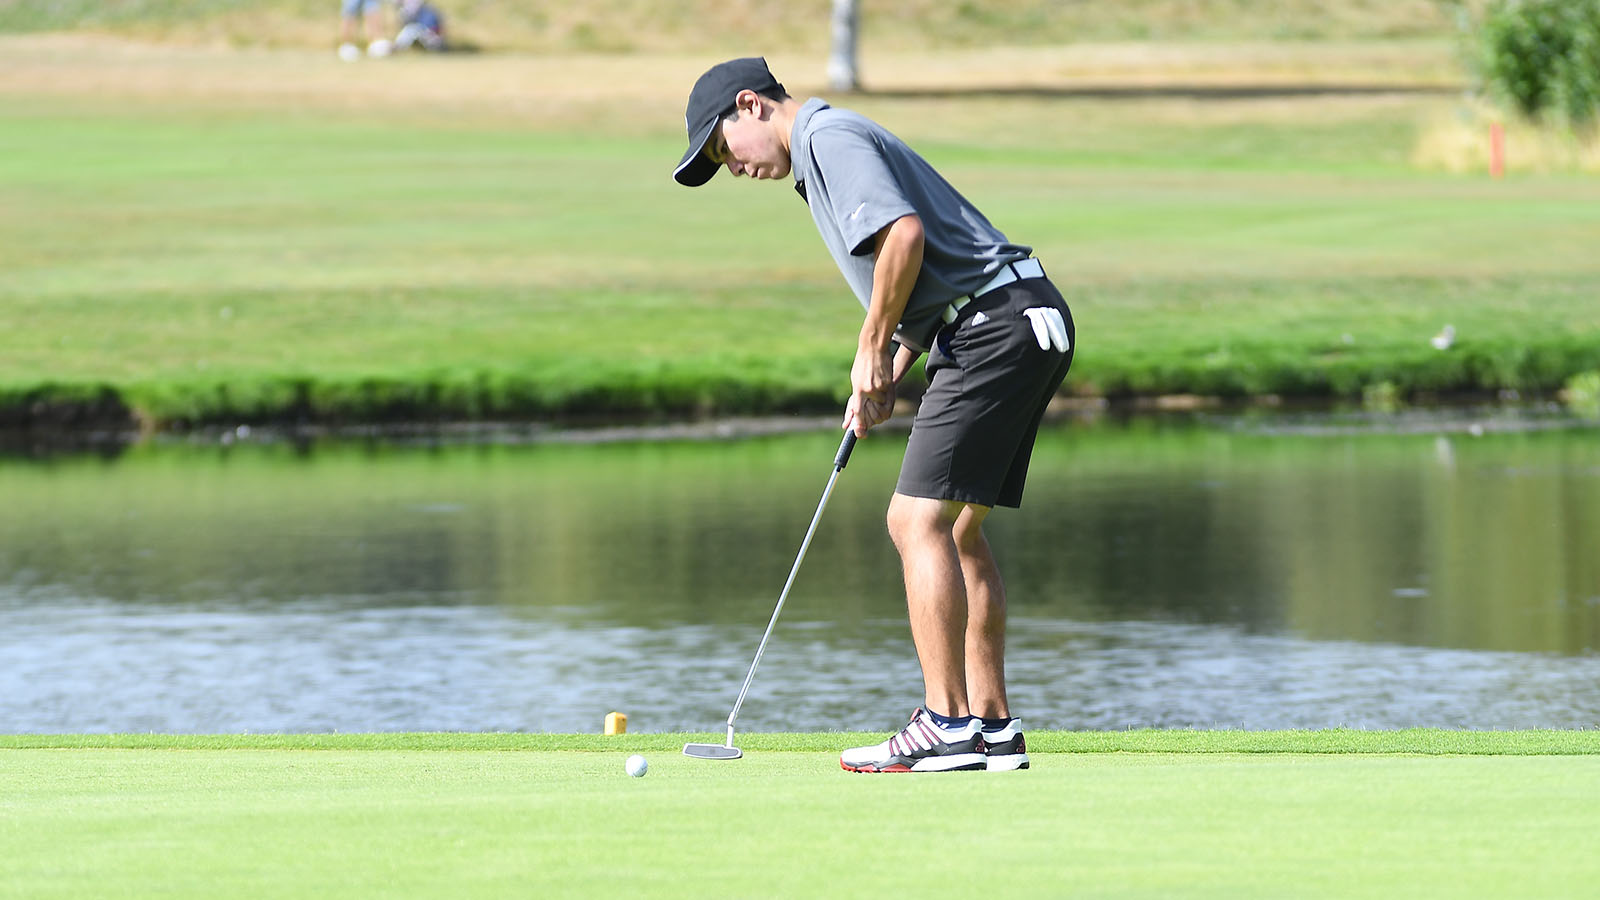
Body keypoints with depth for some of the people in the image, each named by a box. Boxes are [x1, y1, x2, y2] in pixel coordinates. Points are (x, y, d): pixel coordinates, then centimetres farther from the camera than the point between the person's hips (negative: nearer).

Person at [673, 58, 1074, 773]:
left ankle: (948, 725, -14)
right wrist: (888, 377, 15)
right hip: (1026, 323, 11)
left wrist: (873, 349, -11)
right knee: (954, 528, 13)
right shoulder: (835, 150, 26)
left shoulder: (830, 138, -7)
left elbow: (904, 235, -22)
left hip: (997, 329, -11)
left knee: (919, 519, -11)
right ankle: (992, 726, 12)